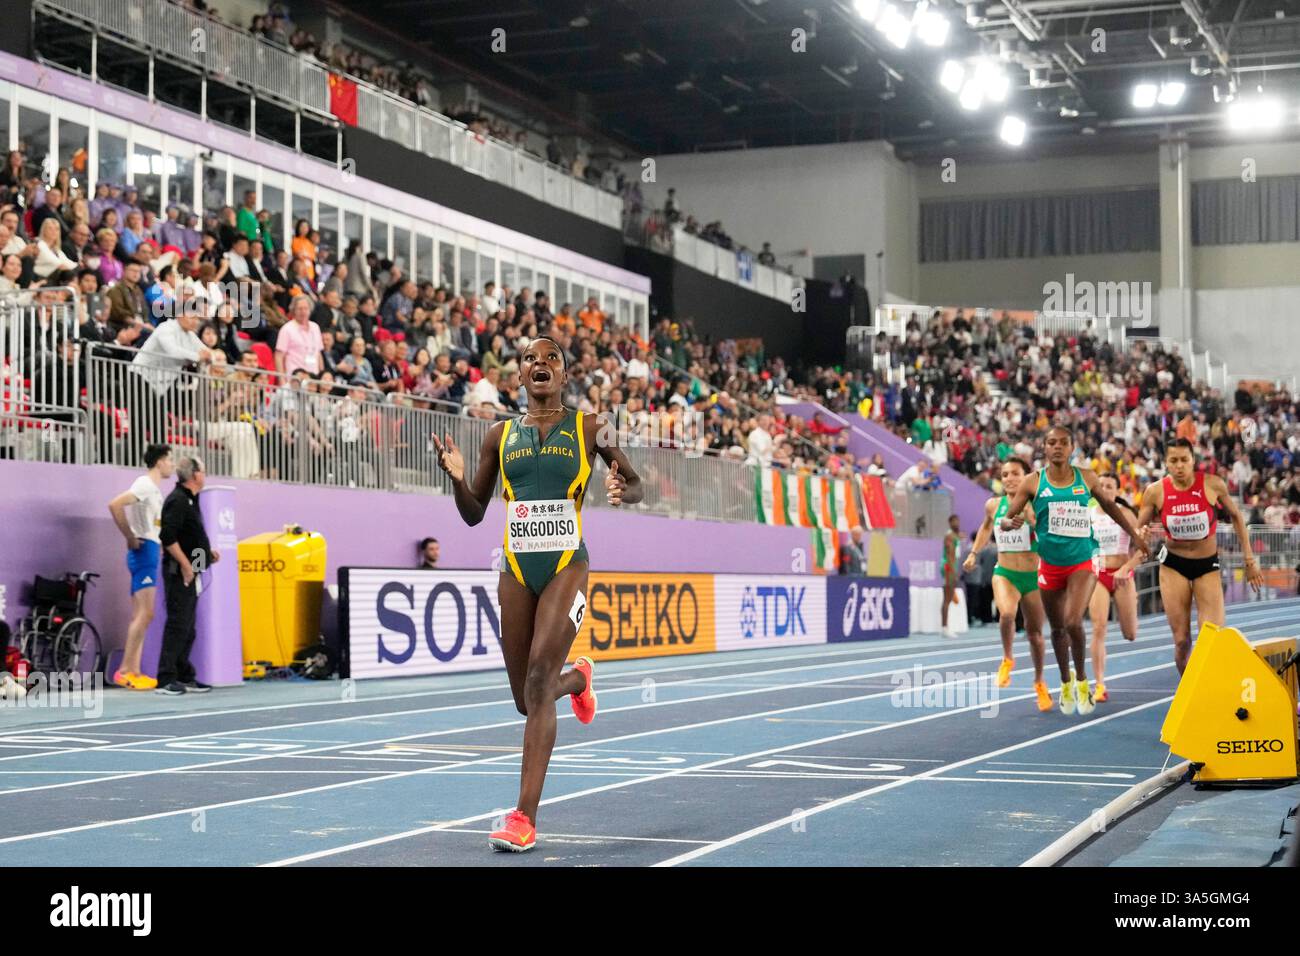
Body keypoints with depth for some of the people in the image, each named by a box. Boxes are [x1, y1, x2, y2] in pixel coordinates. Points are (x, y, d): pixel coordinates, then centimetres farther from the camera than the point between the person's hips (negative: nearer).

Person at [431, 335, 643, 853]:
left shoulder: (588, 428, 4)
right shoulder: (501, 436, 10)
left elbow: (636, 484, 13)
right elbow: (474, 515, 13)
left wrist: (621, 493, -11)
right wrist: (458, 478, -7)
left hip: (567, 566, -3)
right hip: (516, 571, 4)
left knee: (538, 681, -19)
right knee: (528, 701, 8)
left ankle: (524, 818, -18)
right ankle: (578, 677, 46)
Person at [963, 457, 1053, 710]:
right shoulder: (993, 505, 1)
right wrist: (974, 553, 19)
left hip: (1033, 576, -1)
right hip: (1004, 573, 1)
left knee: (1034, 633, 9)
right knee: (1006, 614, -29)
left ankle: (1039, 682, 34)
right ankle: (1007, 659, -2)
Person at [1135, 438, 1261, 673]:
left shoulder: (1212, 484, -13)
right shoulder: (1155, 491, -11)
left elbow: (1236, 516, 3)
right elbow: (1138, 530, 2)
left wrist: (1250, 560, 4)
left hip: (1208, 565, 0)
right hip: (1173, 566, 0)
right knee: (1181, 640, 1)